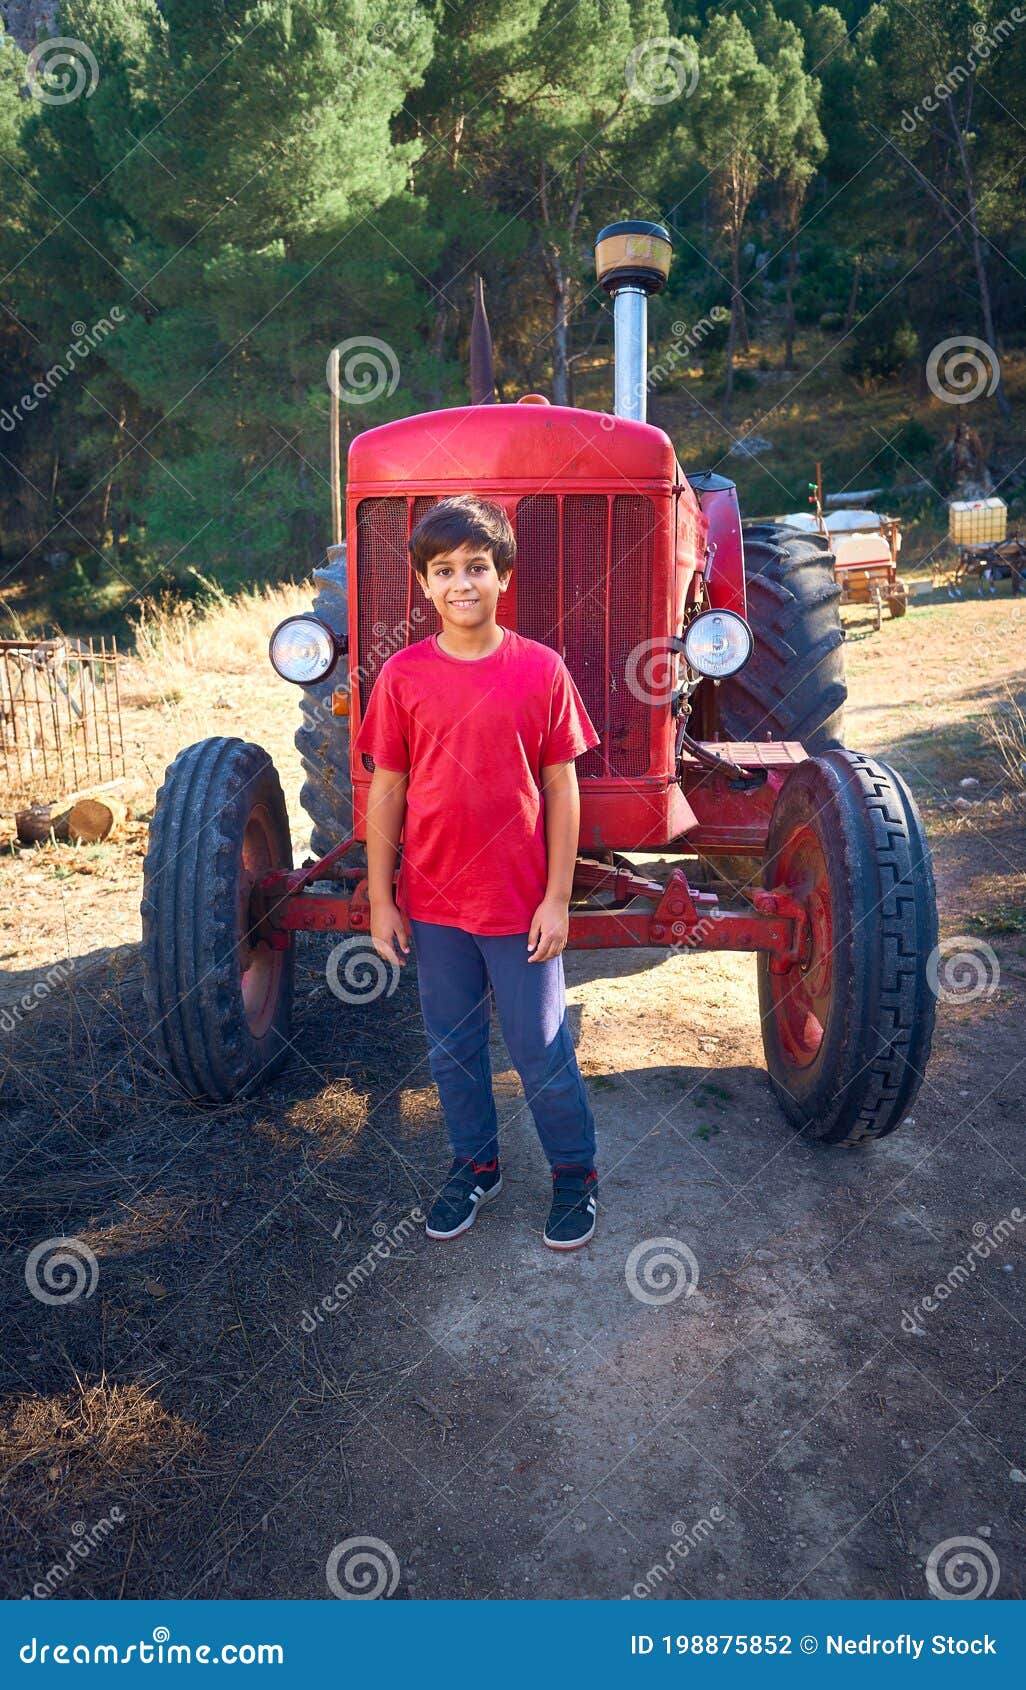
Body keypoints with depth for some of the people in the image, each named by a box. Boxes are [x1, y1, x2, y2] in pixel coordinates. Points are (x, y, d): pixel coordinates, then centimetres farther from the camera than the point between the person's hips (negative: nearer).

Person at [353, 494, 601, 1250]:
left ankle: (576, 1172, 31)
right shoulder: (402, 675, -4)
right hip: (432, 902, 2)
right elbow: (385, 792, 0)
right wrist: (381, 900, 0)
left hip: (521, 903, -2)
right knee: (452, 1048, 17)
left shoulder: (541, 670, -8)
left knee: (542, 1050, 9)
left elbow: (561, 789, -4)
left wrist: (557, 897, -6)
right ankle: (475, 1166, 38)